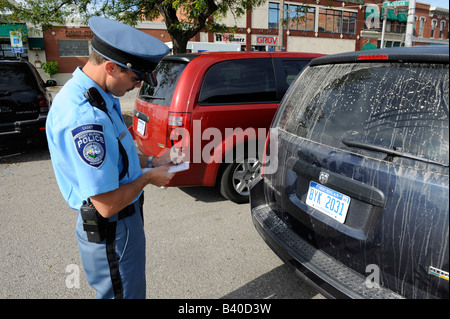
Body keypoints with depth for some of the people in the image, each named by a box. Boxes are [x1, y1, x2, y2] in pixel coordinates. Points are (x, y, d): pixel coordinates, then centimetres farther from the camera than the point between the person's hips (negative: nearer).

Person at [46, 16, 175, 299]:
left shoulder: (100, 96, 0)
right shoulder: (85, 119, -33)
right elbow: (108, 205, -30)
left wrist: (150, 162, 3)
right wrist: (148, 177, -15)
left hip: (124, 219, 10)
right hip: (111, 231, -10)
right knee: (125, 293, 13)